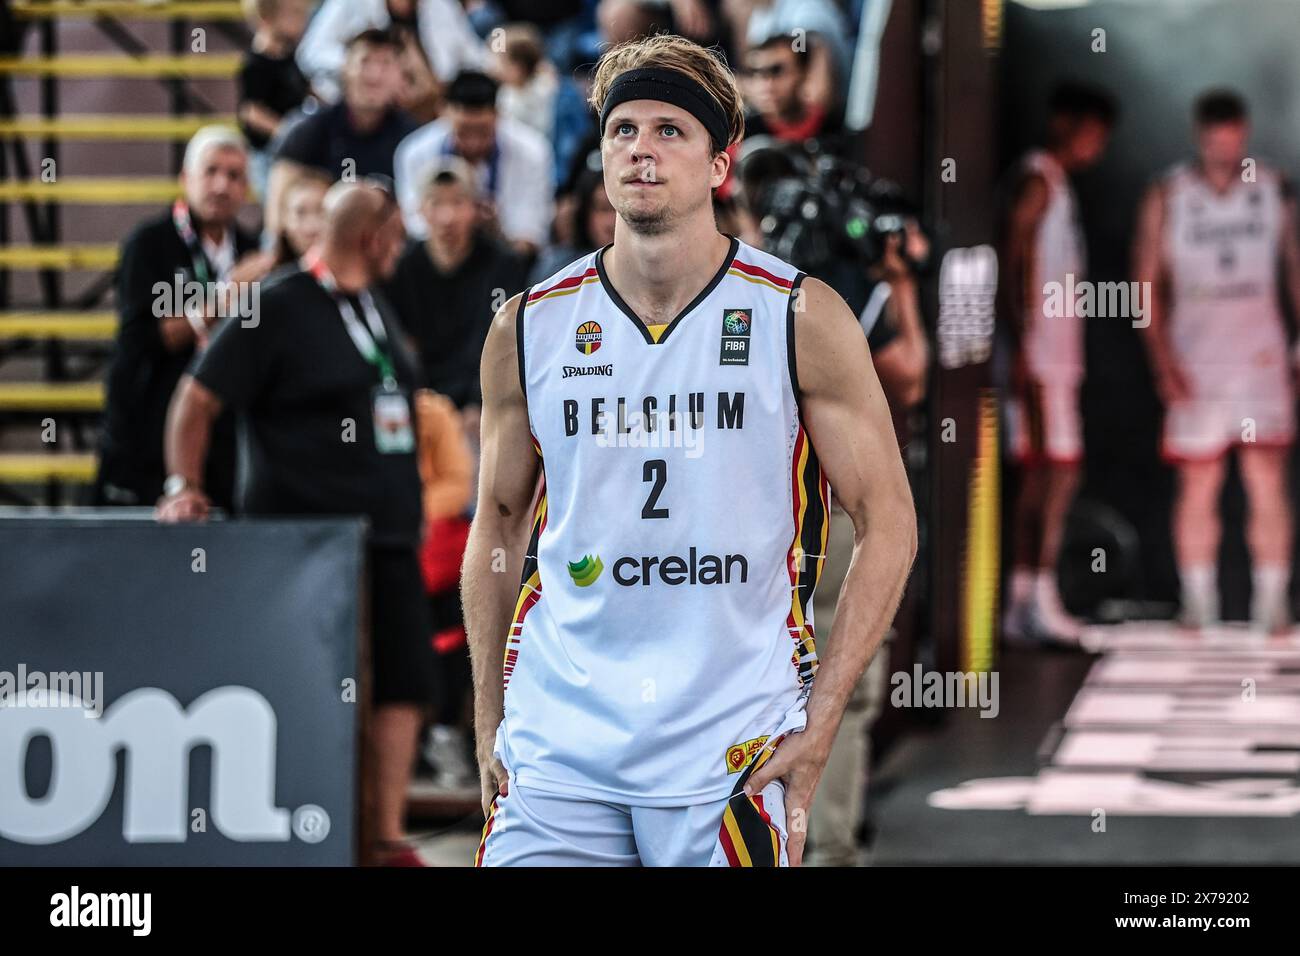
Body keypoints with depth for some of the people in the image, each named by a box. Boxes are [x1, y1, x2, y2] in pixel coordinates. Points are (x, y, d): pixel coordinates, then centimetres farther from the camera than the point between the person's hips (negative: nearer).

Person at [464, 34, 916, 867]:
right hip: (556, 753, 2)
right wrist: (489, 724, 9)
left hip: (732, 751, -2)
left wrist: (820, 721, -7)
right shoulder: (529, 329, 5)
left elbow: (889, 522, 0)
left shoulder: (802, 318, -2)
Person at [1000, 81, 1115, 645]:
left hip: (1058, 355, 10)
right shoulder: (1037, 180, -8)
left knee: (1040, 474, 8)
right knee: (1058, 468, -14)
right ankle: (1040, 600, -17)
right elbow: (1013, 262, -16)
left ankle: (1023, 604, 9)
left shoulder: (1056, 185, 21)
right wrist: (1022, 345, -22)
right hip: (1039, 353, -10)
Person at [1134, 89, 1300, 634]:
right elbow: (1147, 284, 1)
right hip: (1195, 366, 0)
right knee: (1197, 488, 3)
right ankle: (1198, 604, 11)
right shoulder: (1167, 198, 2)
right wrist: (1163, 360, -9)